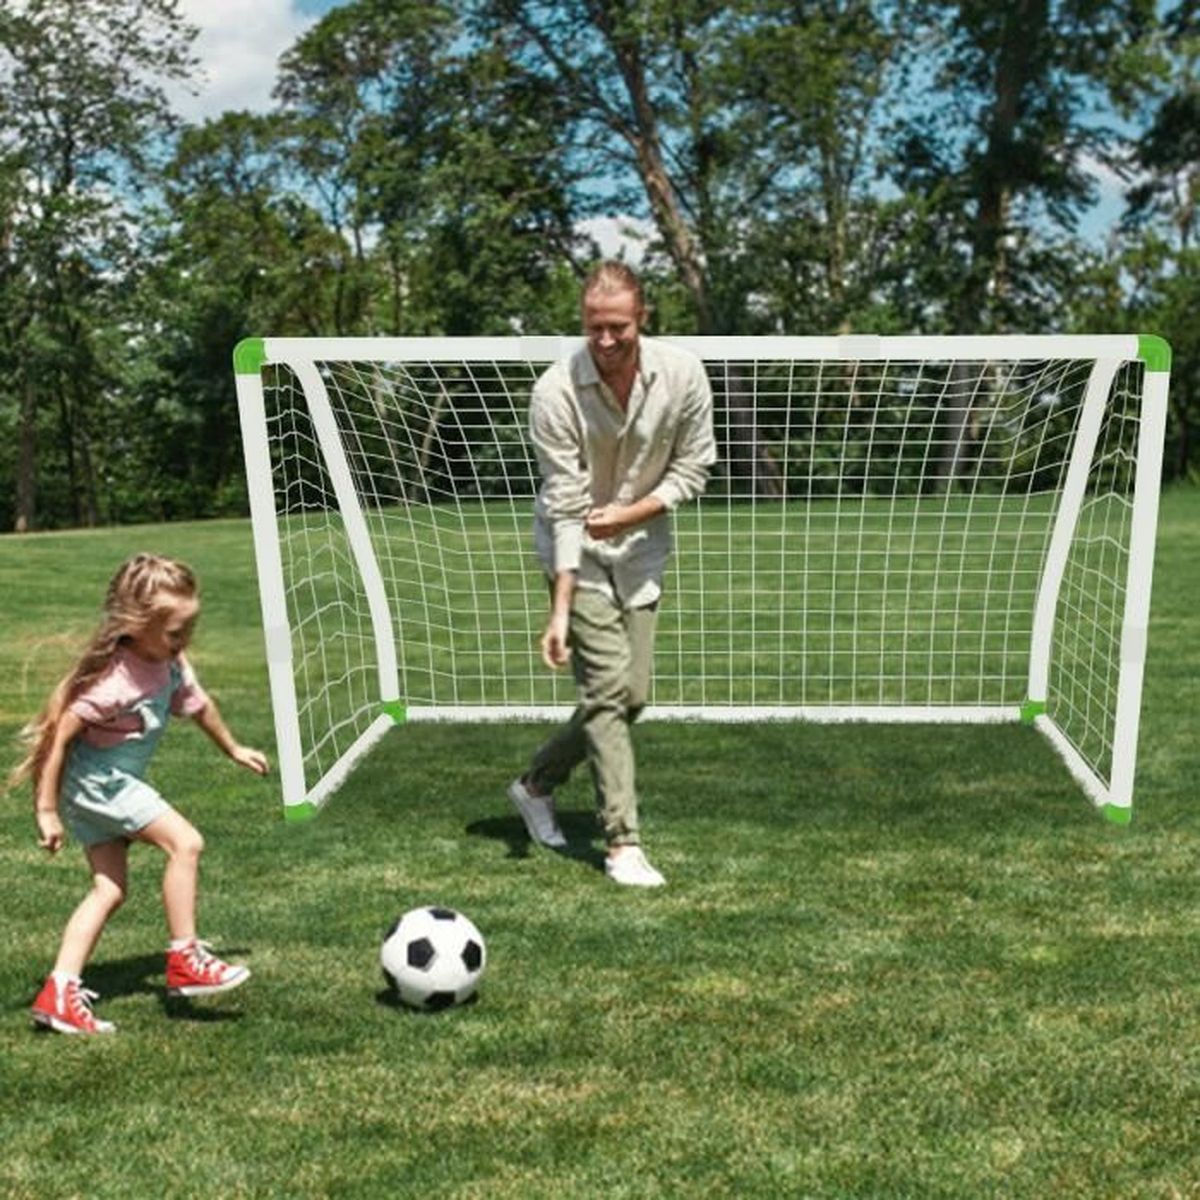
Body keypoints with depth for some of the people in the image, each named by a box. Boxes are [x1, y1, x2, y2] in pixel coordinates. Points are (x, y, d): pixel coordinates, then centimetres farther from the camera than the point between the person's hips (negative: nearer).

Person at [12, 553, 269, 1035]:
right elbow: (60, 733, -25)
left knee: (109, 889, 9)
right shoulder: (114, 679, -27)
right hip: (96, 782, -9)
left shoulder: (171, 664, -1)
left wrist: (234, 749, 30)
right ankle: (185, 961, -3)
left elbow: (198, 704, 17)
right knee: (185, 842, -15)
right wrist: (46, 808, -22)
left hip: (107, 786, 9)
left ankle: (59, 994, 11)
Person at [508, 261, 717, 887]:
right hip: (578, 552, -4)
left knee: (630, 696, 5)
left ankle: (536, 784, 28)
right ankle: (623, 844, -2)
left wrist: (632, 512, -17)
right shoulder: (556, 391, -23)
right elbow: (565, 506, -22)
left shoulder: (682, 375, -14)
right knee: (608, 686, -13)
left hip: (641, 550, 4)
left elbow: (693, 467, -2)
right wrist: (560, 609, -26)